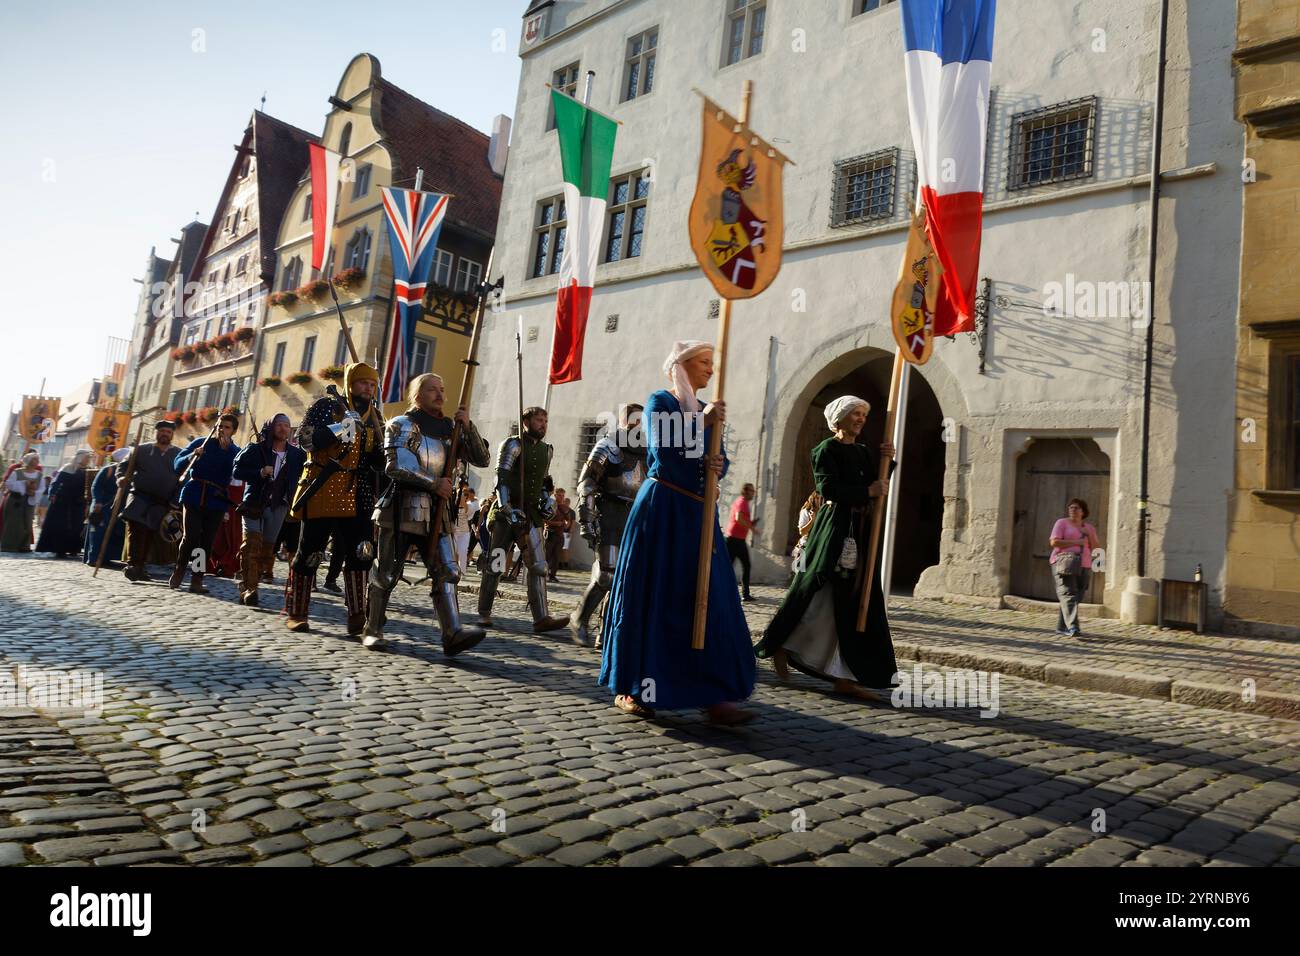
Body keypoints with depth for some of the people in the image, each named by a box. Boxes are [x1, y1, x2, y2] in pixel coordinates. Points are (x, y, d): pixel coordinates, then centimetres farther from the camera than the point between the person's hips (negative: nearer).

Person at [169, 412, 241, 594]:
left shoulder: (235, 452, 8)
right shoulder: (201, 443, 10)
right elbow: (177, 465, 7)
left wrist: (226, 449, -15)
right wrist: (192, 456, -12)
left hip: (216, 501, 0)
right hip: (193, 496, 0)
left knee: (207, 541, -2)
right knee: (191, 536, -9)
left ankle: (197, 579, 4)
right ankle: (179, 570, 12)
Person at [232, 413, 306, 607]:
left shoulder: (297, 454, 8)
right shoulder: (256, 449, 2)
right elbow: (238, 470, -2)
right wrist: (260, 472, -16)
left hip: (278, 506, 3)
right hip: (254, 503, -3)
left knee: (267, 548, 4)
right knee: (252, 544, -15)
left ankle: (249, 586, 14)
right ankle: (248, 589, -16)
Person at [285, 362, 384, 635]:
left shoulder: (375, 417, 16)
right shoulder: (327, 405, 1)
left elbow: (378, 460, 21)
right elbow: (304, 438, -10)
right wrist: (336, 429, -24)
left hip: (357, 497, 4)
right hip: (322, 492, -4)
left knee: (361, 552, -6)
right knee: (309, 552, 3)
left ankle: (356, 614, -1)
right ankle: (296, 613, 15)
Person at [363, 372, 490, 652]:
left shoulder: (450, 428, 14)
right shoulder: (401, 425, 0)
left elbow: (482, 460, 7)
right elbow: (394, 466, -14)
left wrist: (467, 426, -5)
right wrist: (434, 483, -18)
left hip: (438, 511, 4)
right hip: (402, 508, -4)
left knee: (447, 572, -8)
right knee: (386, 572, 3)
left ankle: (453, 633, -14)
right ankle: (373, 630, 17)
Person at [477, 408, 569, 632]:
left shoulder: (546, 450, 14)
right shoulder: (513, 444, -5)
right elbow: (501, 478, -15)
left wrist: (545, 500, 10)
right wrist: (507, 509, -25)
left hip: (530, 514, 5)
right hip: (507, 513, -5)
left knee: (538, 566, -5)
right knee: (495, 564, 1)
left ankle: (541, 618, -8)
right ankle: (484, 613, 14)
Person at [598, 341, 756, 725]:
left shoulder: (703, 409, 18)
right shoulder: (660, 401, -1)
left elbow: (719, 459, 13)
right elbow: (662, 452, -16)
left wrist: (717, 466, -9)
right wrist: (701, 424, -17)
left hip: (698, 513, 7)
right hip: (662, 509, -6)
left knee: (707, 599, -1)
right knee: (652, 596, -2)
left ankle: (713, 694, -1)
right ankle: (630, 688, 10)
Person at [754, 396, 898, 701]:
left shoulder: (863, 452, 19)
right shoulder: (826, 450, -3)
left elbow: (878, 487, 14)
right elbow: (829, 488, -17)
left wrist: (887, 462, 1)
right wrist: (867, 492, -13)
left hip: (860, 533, 7)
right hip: (834, 530, -7)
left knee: (857, 605, 1)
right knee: (819, 598, -5)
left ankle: (845, 677, 2)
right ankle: (781, 647, 16)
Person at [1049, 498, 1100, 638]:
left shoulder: (1089, 528, 19)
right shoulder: (1062, 523, 3)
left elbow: (1096, 548, 11)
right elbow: (1054, 542, -9)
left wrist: (1089, 534, -4)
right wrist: (1076, 542, -10)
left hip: (1083, 565, 5)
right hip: (1064, 562, -5)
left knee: (1076, 597, 1)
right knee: (1068, 594, -17)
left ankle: (1061, 627, 10)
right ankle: (1073, 628, -29)